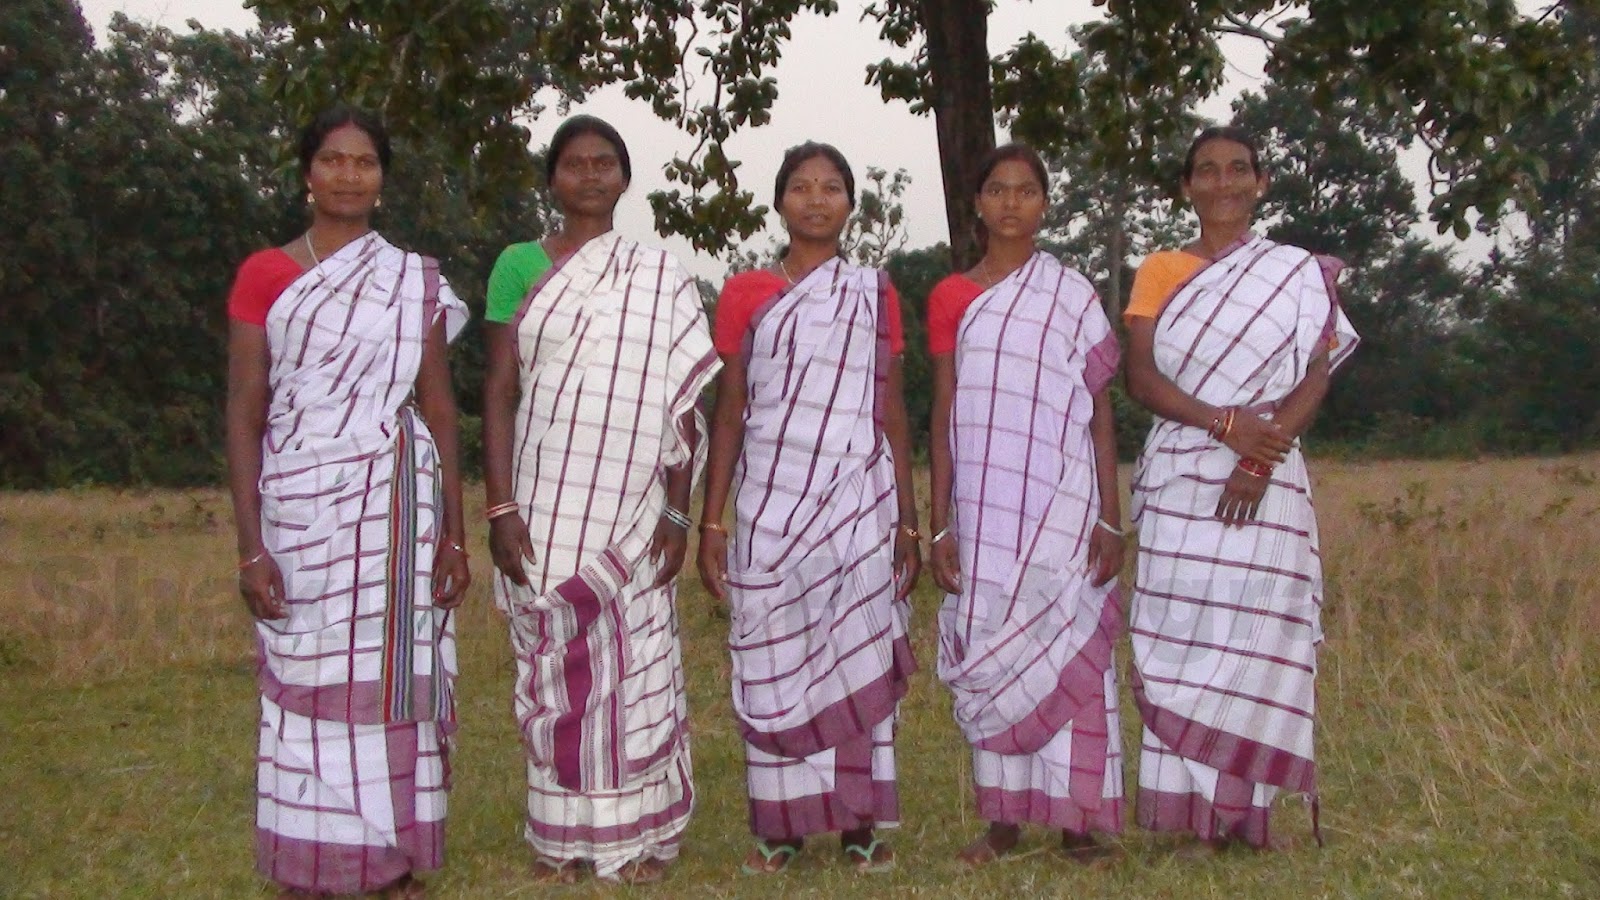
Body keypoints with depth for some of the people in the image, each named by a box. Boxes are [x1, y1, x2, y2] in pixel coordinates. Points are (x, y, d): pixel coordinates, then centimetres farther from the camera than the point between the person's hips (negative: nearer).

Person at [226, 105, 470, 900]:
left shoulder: (417, 283, 9)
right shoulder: (265, 276, 4)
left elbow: (440, 409, 9)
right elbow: (244, 414, 0)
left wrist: (453, 534, 3)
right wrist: (251, 547, -8)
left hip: (397, 505, 2)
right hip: (301, 506, -1)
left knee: (397, 682, 3)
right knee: (307, 688, 1)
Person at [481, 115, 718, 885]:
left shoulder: (662, 277, 7)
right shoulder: (522, 265, 5)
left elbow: (681, 401, 4)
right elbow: (499, 391, 1)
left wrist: (678, 510, -3)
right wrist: (500, 507, -8)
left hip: (634, 508, 0)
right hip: (548, 503, 0)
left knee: (638, 664, 2)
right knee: (554, 663, 5)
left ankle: (638, 834, 14)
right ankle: (562, 836, 16)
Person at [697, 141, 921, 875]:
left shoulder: (875, 294, 8)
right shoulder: (745, 293, 5)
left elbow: (892, 413, 8)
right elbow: (728, 413, 5)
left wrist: (908, 520, 4)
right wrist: (711, 523, 0)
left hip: (859, 503, 1)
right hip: (772, 502, 0)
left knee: (860, 657, 1)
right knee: (775, 660, 2)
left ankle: (860, 822, 10)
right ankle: (779, 825, 12)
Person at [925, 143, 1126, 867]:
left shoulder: (1073, 295, 5)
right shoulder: (950, 298, 8)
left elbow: (1100, 413, 4)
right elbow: (943, 417, 6)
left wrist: (1110, 520, -3)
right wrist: (939, 525, 1)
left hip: (1063, 506, -1)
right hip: (984, 509, 2)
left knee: (1069, 653, -1)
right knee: (991, 653, 5)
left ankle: (1077, 817, 7)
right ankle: (1004, 817, 14)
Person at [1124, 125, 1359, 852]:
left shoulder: (1301, 275, 11)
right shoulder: (1160, 271, 12)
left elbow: (1315, 379, 0)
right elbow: (1140, 377, -1)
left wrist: (1262, 457, -15)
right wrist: (1226, 421, -16)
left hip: (1268, 480, 0)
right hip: (1179, 477, 0)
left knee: (1259, 632, -4)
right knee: (1184, 632, -5)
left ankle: (1248, 809, 2)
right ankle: (1198, 817, -1)